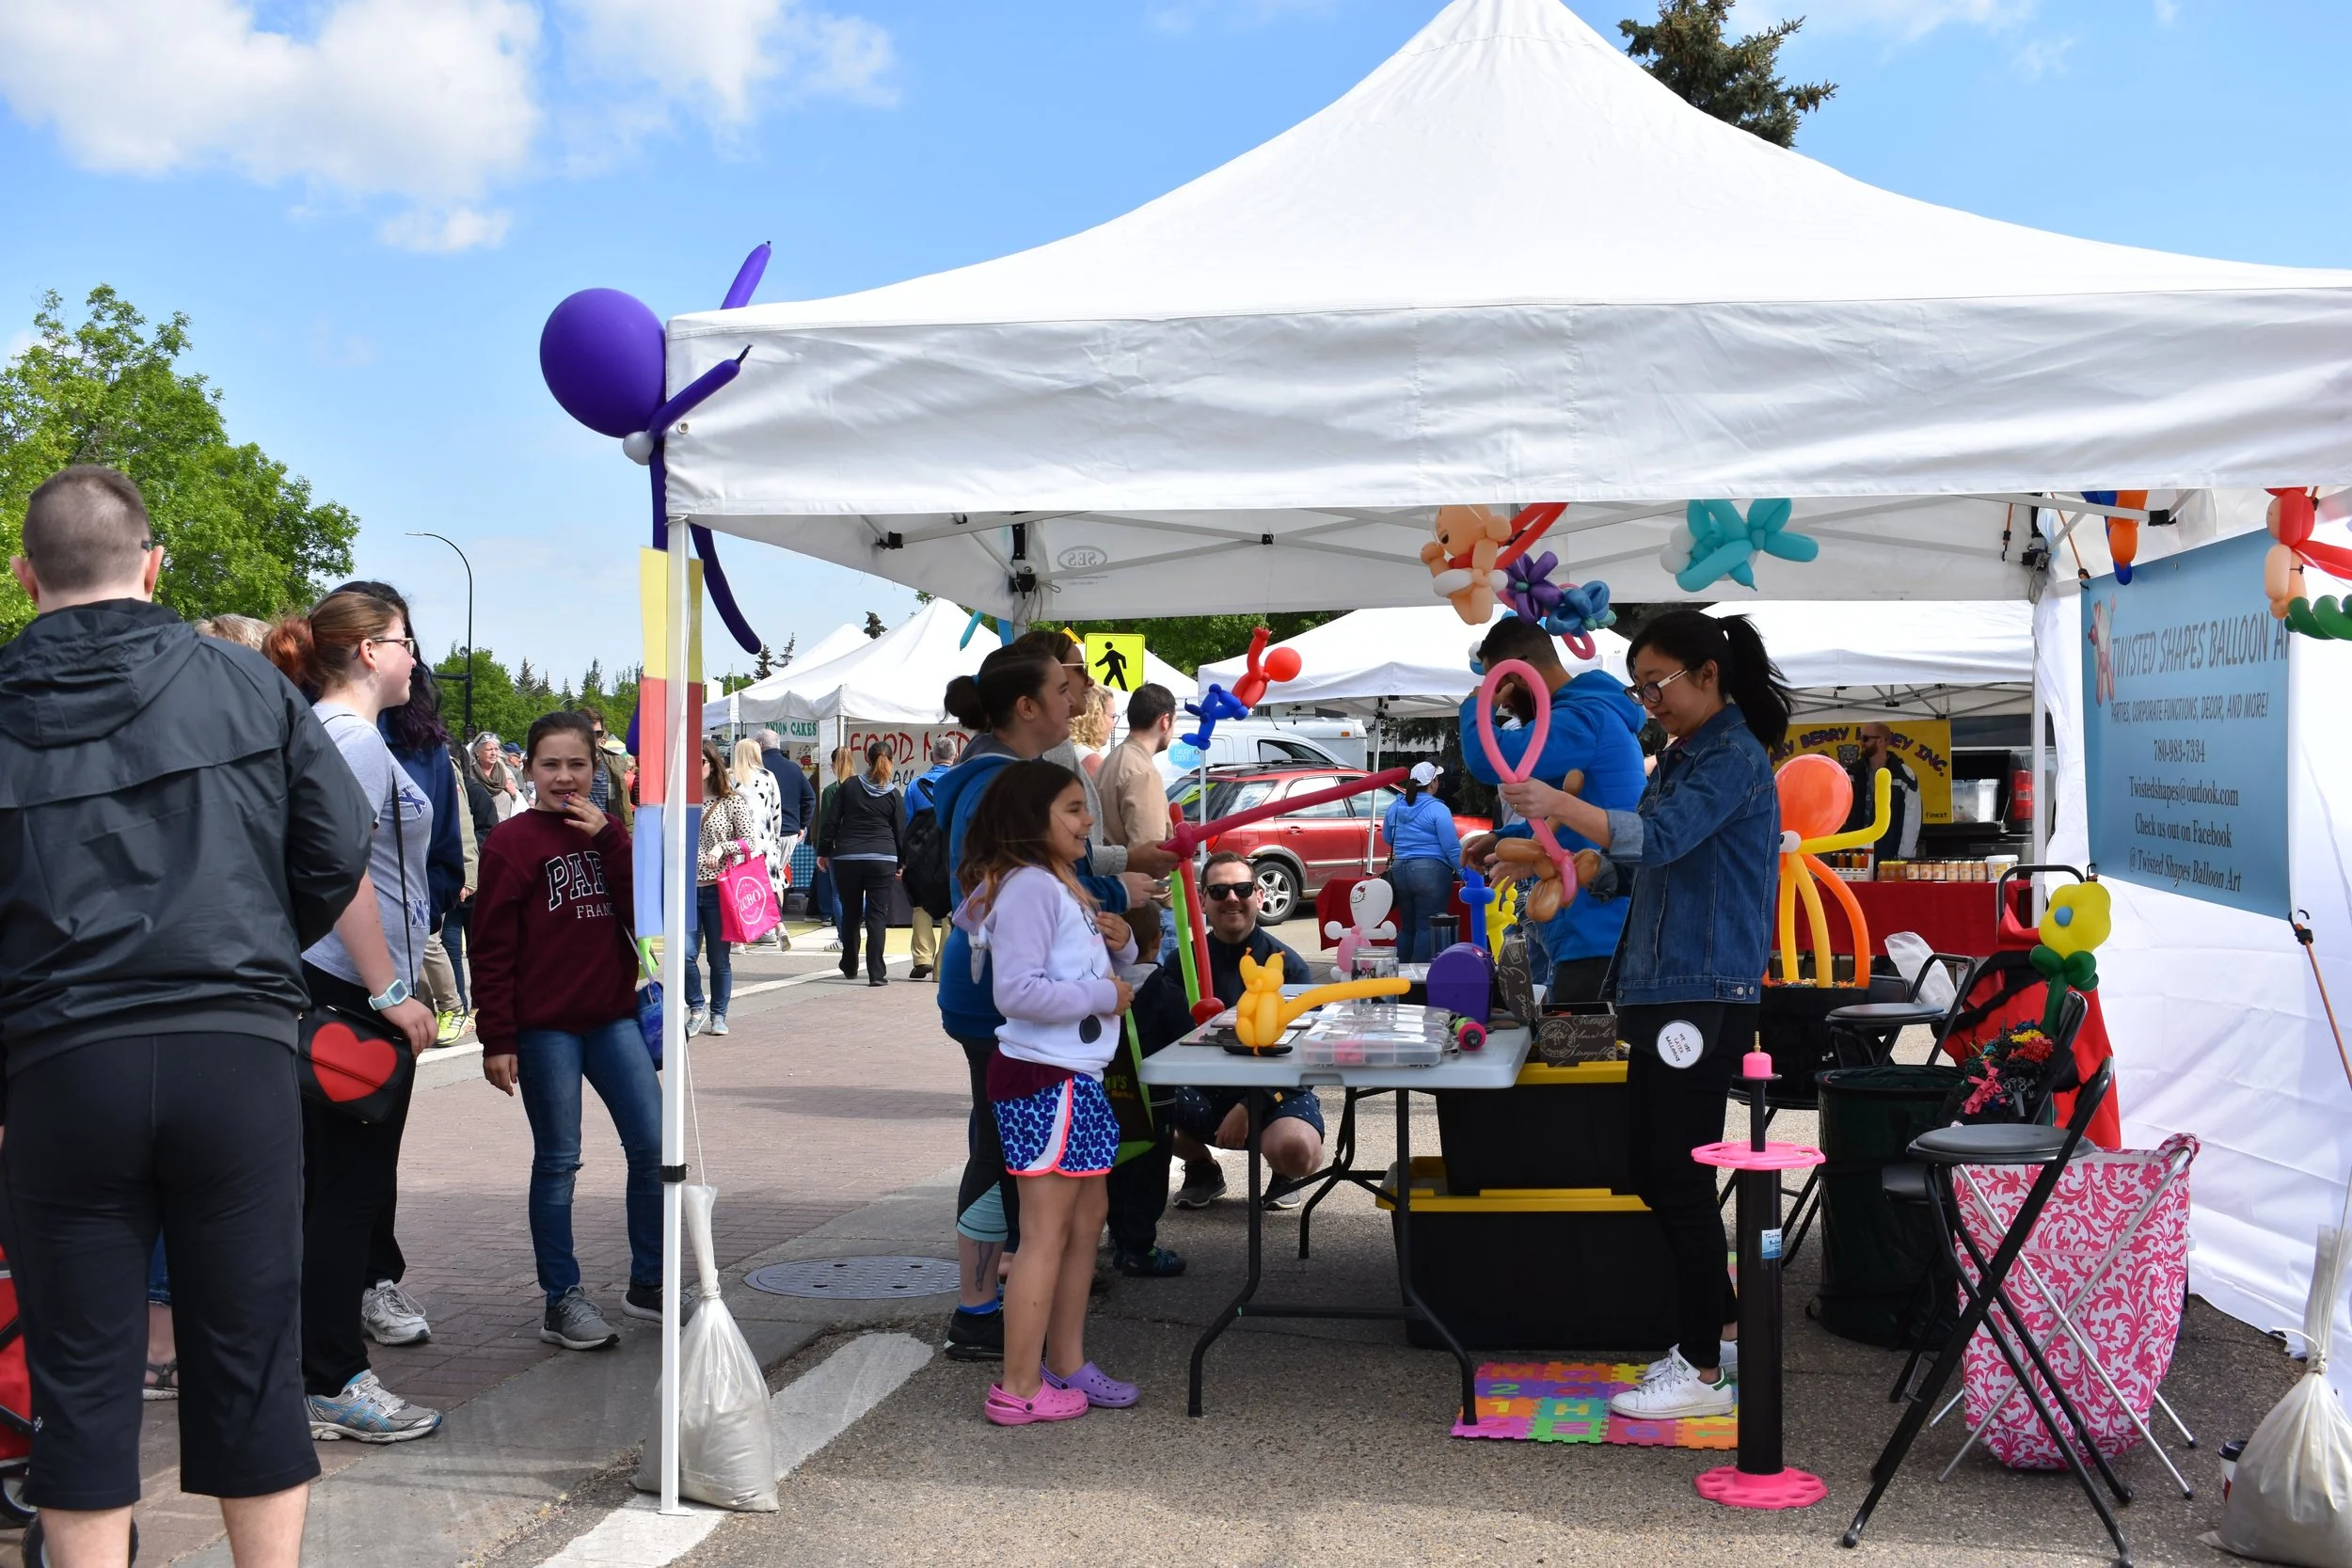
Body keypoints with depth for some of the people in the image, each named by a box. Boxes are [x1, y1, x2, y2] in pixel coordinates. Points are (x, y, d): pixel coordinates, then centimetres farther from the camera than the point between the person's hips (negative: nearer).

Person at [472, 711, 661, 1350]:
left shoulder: (607, 835, 11)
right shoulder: (512, 841, -4)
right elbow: (491, 948, -7)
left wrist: (611, 838, -10)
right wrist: (498, 1039, -12)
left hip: (613, 1016, 5)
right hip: (544, 1026, -5)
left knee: (654, 1144, 3)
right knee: (558, 1160, 2)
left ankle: (648, 1283, 18)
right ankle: (561, 1300, 13)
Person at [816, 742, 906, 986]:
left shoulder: (849, 786, 3)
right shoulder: (893, 794, 2)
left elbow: (830, 821, 2)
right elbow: (901, 832, 6)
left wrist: (824, 852, 11)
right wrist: (901, 864, 16)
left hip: (847, 859, 1)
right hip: (882, 860, -1)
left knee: (850, 914, 14)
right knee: (877, 915, 0)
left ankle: (849, 968, 27)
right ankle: (876, 973, -7)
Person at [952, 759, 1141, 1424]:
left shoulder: (1064, 886, 16)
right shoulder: (1026, 887, -17)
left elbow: (1084, 970, 26)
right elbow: (1017, 990, -26)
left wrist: (1120, 945, 5)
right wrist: (1103, 995, -17)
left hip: (1077, 1076, 11)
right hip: (1043, 1078, -11)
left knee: (1086, 1219, 17)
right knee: (1047, 1231, -6)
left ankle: (1066, 1364, 27)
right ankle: (1018, 1389, 2)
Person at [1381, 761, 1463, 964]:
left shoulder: (1394, 807, 9)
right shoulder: (1437, 809, -10)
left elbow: (1387, 838, 24)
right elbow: (1452, 848, -12)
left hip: (1399, 871, 6)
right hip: (1430, 872, -6)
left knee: (1406, 927, 15)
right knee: (1427, 928, -2)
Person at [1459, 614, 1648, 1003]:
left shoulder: (1585, 718, -16)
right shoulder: (1590, 713, 20)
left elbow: (1488, 759, -28)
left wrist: (1476, 705, -6)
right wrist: (1505, 839, 16)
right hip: (1595, 937, 11)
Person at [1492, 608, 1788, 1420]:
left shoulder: (1735, 758, -10)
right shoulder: (1681, 757, 18)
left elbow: (1660, 837, -24)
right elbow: (1630, 864, 20)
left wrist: (1560, 804, -32)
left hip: (1703, 1000, -10)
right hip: (1660, 992, 10)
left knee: (1682, 1181, -4)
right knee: (1654, 1176, 15)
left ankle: (1703, 1371, 6)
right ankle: (1722, 1328, 30)